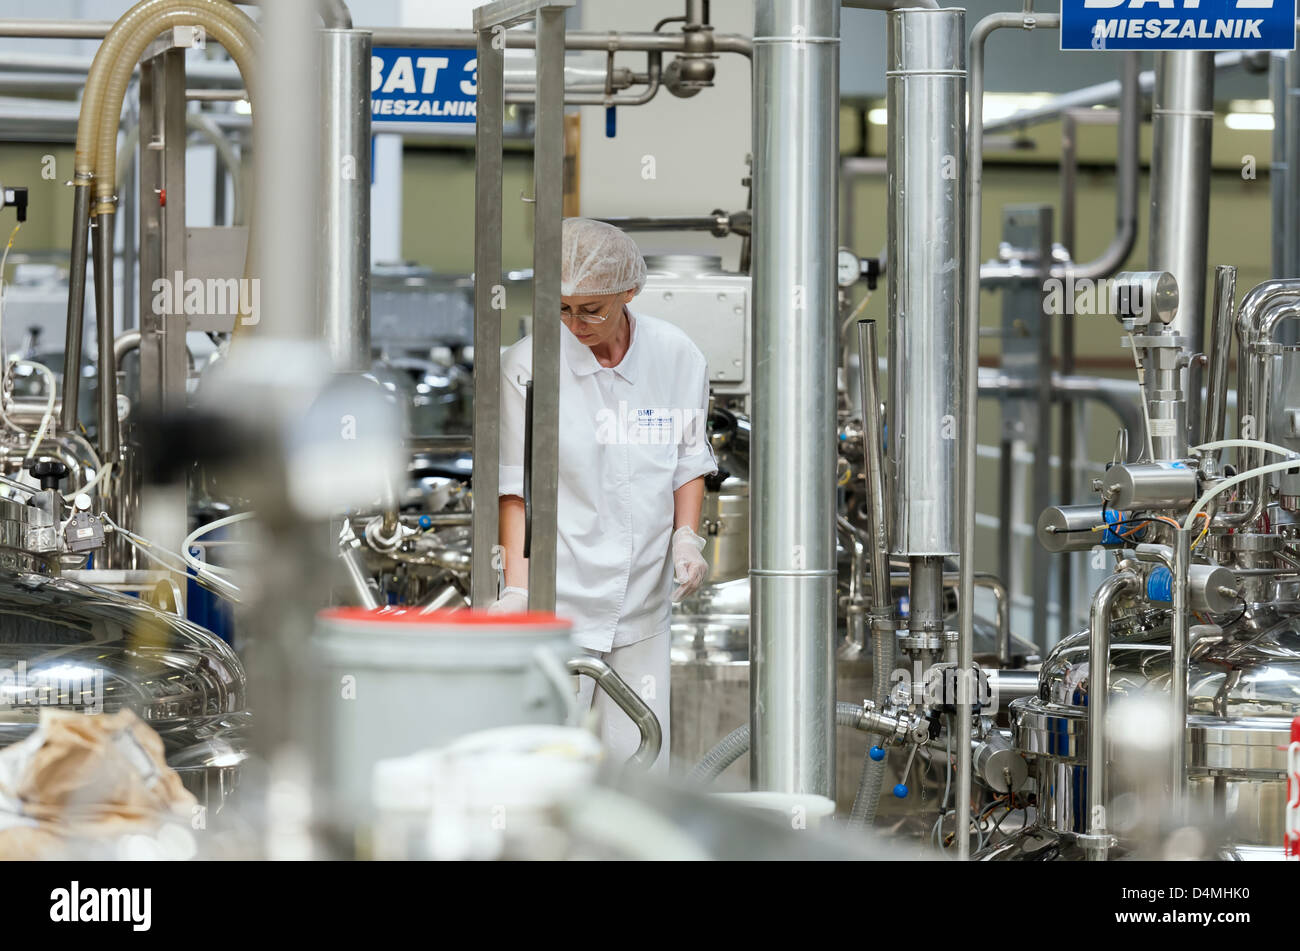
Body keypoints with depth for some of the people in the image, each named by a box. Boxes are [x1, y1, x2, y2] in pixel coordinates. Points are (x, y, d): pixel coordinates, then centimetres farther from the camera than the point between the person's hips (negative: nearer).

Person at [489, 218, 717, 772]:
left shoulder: (678, 357, 0)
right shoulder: (527, 366, -8)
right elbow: (515, 490, -6)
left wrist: (686, 537, -2)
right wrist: (517, 589, -15)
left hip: (643, 601, 3)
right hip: (557, 598, -3)